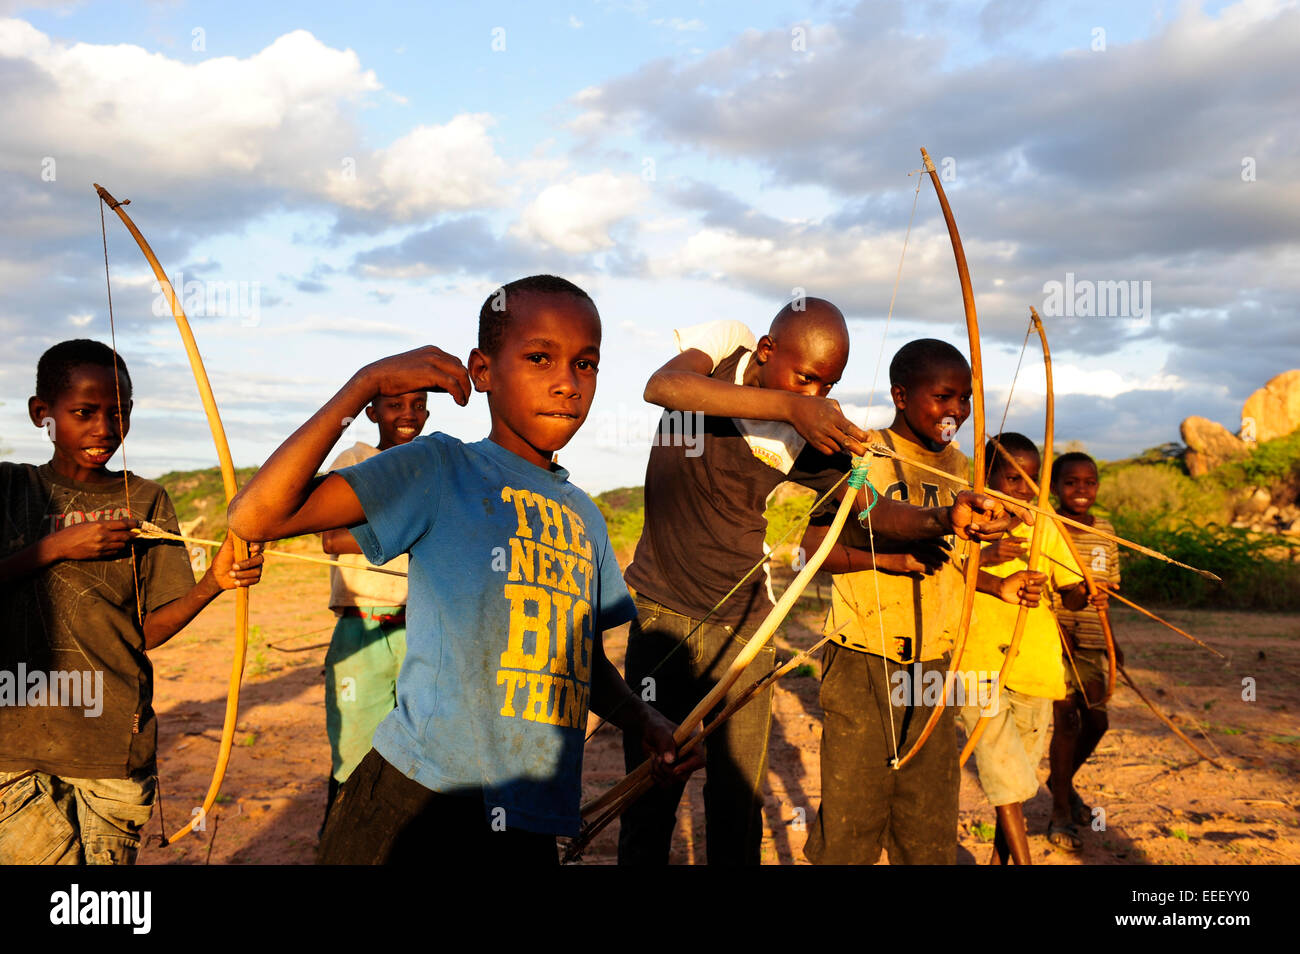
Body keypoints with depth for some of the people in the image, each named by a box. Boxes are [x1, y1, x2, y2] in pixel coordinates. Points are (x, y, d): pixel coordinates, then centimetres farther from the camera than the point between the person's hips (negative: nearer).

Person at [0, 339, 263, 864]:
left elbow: (146, 631, 0)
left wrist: (212, 583, -17)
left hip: (113, 742, 1)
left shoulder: (145, 500, 4)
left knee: (109, 857, 6)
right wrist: (57, 547, -12)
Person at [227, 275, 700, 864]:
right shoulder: (440, 469, -5)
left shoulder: (584, 517, 13)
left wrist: (644, 722, 1)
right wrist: (367, 384, -17)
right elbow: (255, 517, -15)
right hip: (418, 793, -5)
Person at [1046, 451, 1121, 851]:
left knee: (1096, 720, 10)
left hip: (1090, 641, 6)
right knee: (1066, 720, -3)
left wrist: (1110, 639, 15)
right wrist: (1056, 627, -25)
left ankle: (1062, 780, 39)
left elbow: (1104, 589, 16)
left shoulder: (1105, 530, 9)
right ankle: (1061, 814, 12)